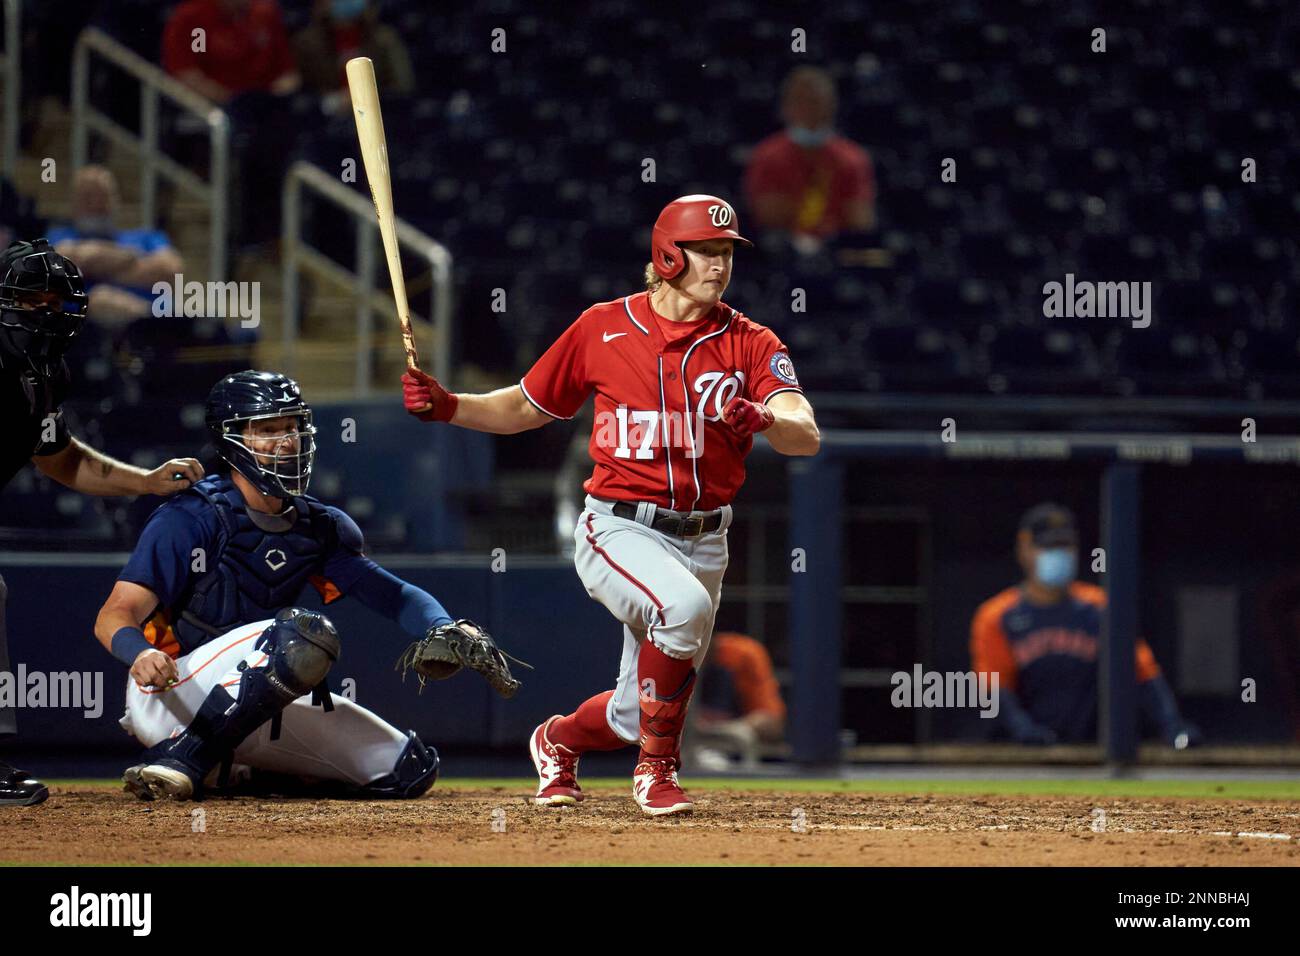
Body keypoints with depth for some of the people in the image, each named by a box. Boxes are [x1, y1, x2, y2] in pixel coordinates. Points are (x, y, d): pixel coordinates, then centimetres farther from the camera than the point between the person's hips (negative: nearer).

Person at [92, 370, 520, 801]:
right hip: (166, 696, -8)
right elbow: (115, 615, -19)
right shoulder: (192, 519, -13)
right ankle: (179, 760, -27)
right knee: (307, 635, -32)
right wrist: (141, 654, -43)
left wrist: (445, 631, -18)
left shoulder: (318, 527, 8)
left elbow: (394, 595, 5)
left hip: (248, 709, 8)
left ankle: (232, 773, 12)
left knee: (412, 768, 3)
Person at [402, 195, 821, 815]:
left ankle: (559, 740, 47)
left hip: (702, 543, 3)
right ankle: (658, 768, -15)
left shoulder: (748, 343, -3)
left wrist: (762, 419, -38)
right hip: (619, 528, -3)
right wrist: (448, 407, -5)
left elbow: (806, 436, -16)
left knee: (633, 716, 9)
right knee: (684, 604, -35)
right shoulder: (603, 329, -1)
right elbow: (526, 407, 11)